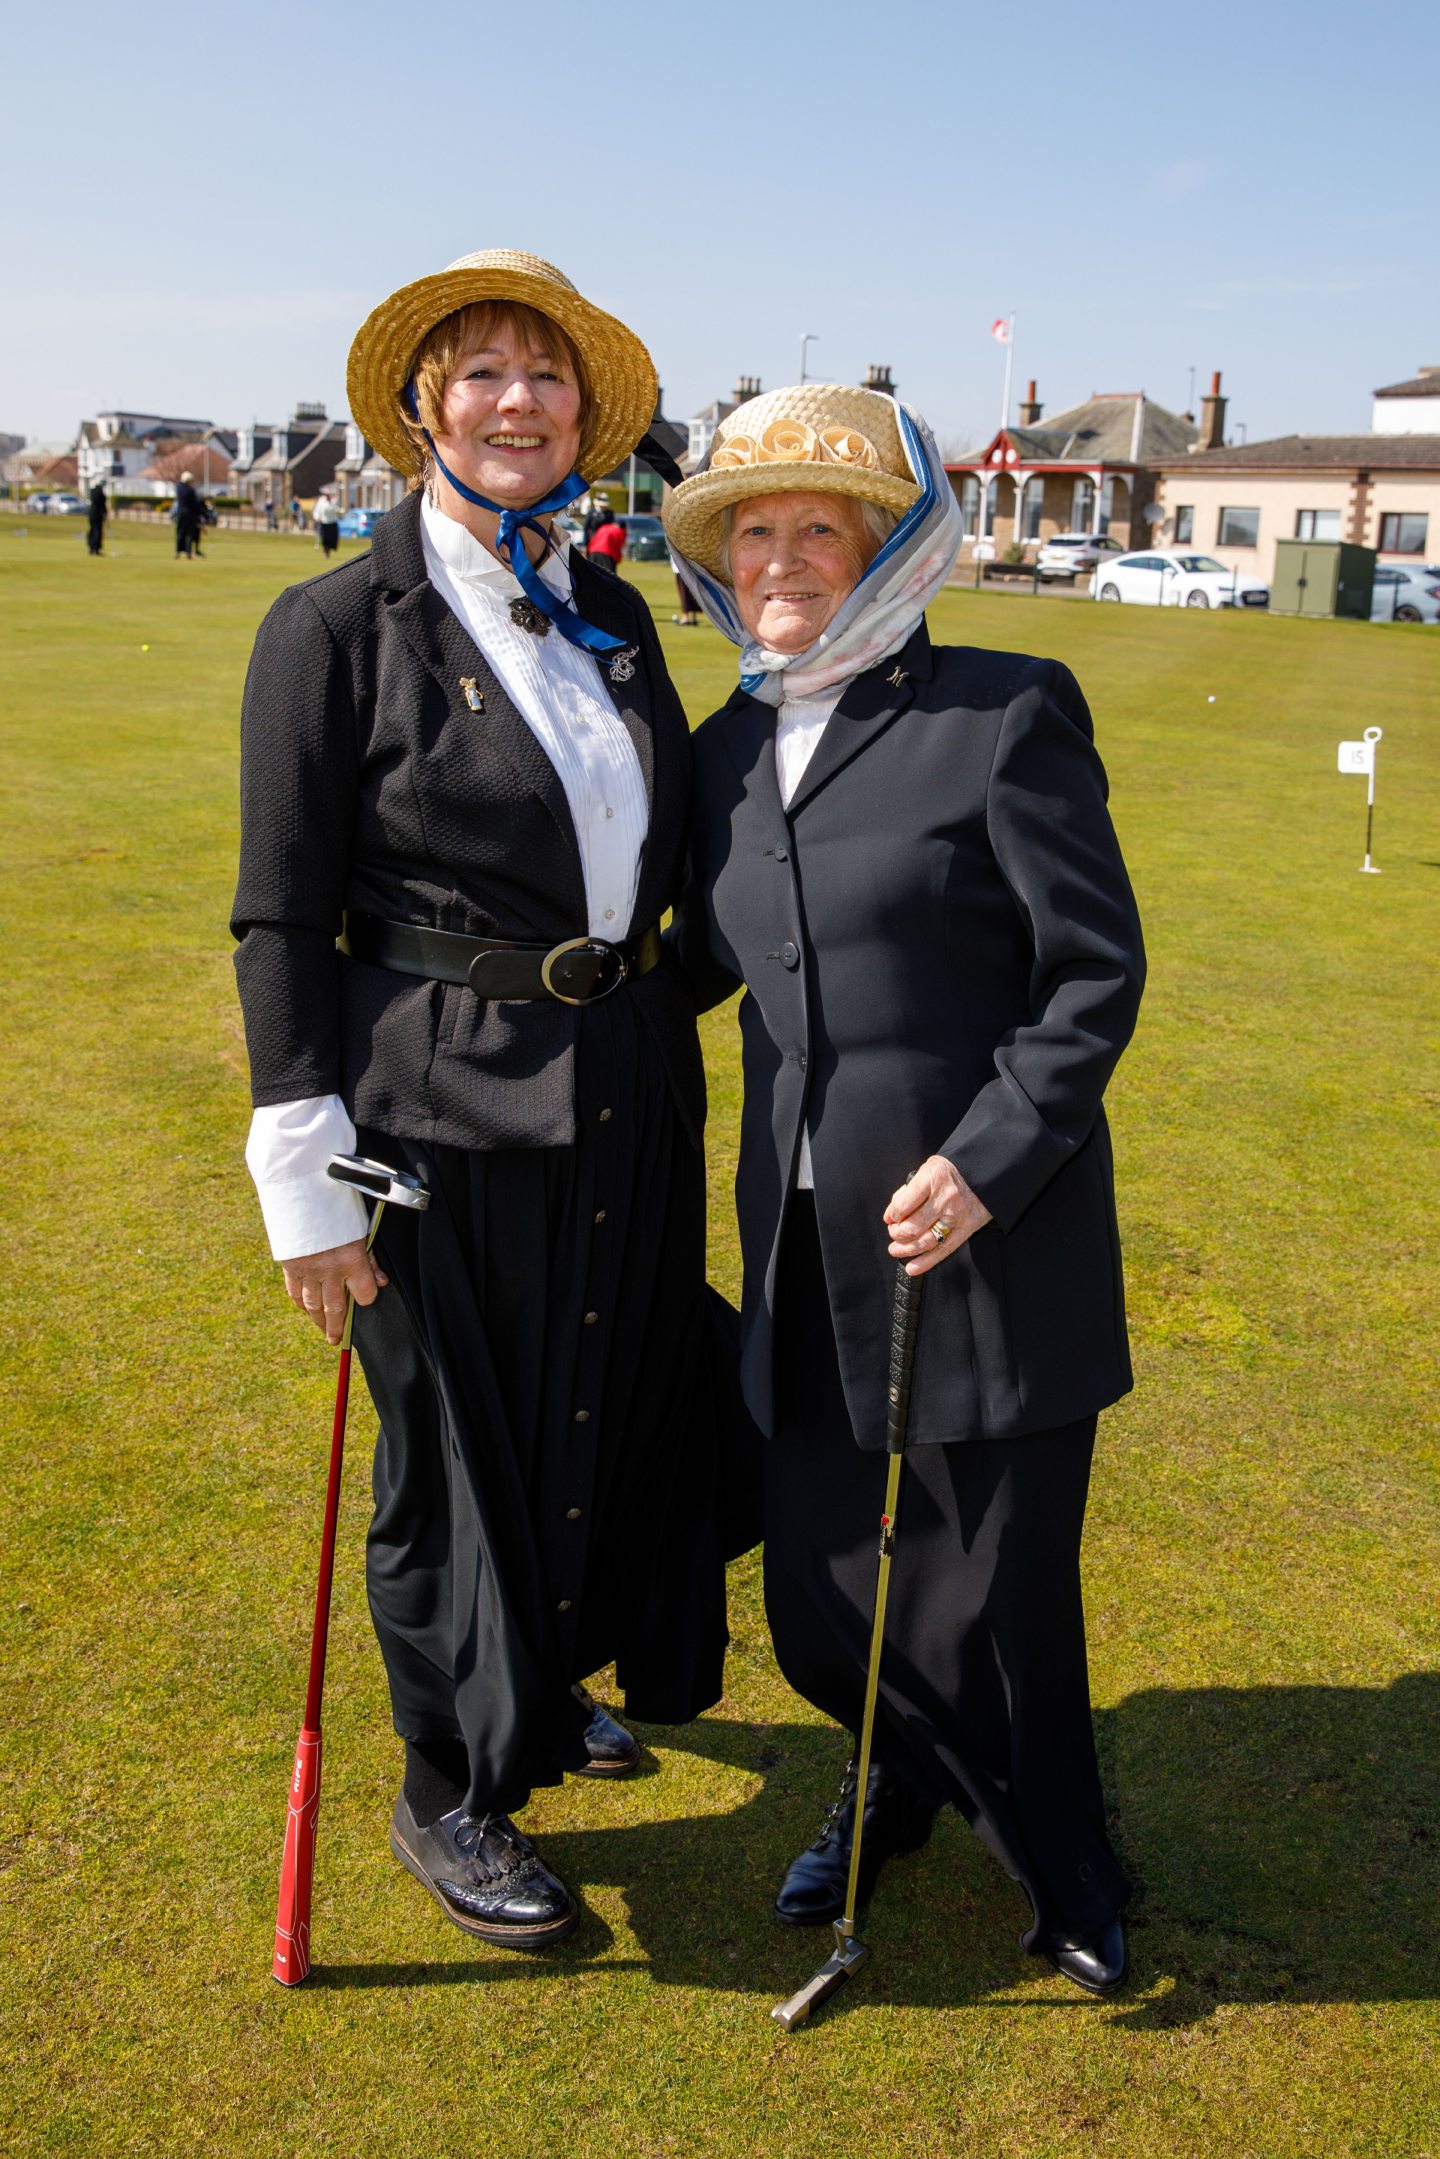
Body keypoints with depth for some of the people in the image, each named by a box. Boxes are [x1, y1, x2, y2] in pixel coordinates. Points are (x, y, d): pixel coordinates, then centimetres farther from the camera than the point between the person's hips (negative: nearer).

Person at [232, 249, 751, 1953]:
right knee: (456, 1456, 8)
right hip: (445, 1113, -6)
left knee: (614, 1414, 19)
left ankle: (547, 1686, 48)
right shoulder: (337, 626, -9)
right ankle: (450, 1794, 33)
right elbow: (279, 918, -10)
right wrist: (305, 1177, -13)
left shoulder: (616, 619, 8)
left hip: (627, 1100, 6)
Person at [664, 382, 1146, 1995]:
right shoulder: (728, 749, 9)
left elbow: (1096, 970, -10)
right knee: (821, 1584, 15)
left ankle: (1060, 1866, 37)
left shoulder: (1005, 714, -9)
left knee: (994, 1588, 8)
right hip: (806, 1250, 5)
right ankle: (903, 1776, 47)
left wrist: (986, 1158, -17)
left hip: (984, 1239, -5)